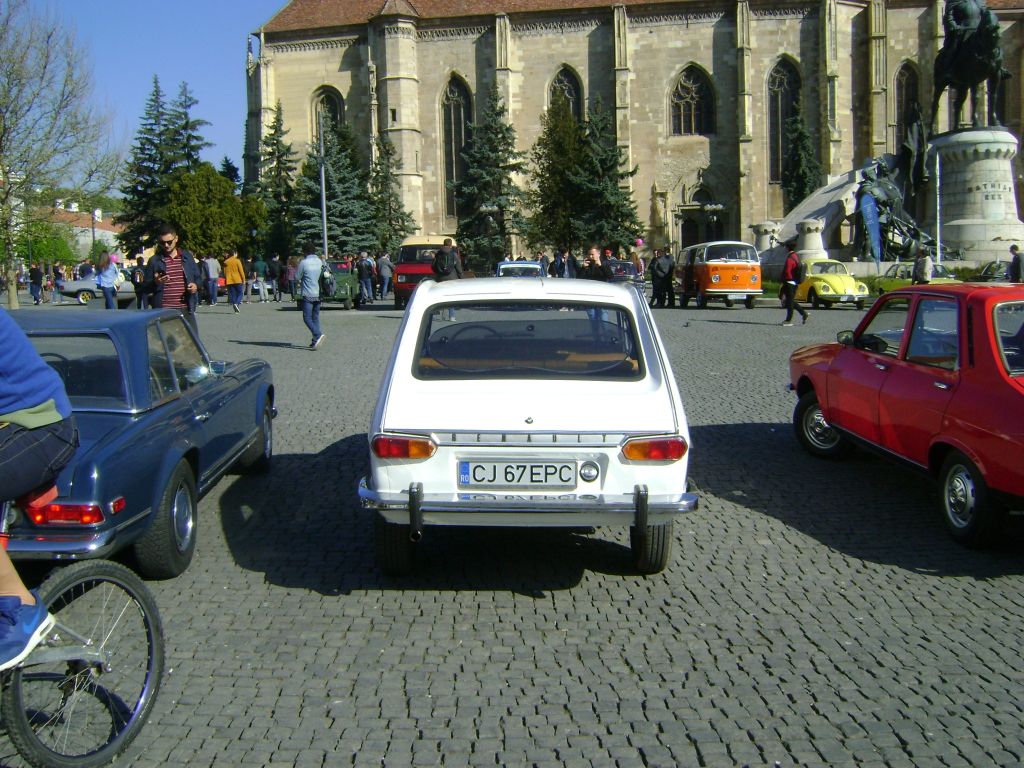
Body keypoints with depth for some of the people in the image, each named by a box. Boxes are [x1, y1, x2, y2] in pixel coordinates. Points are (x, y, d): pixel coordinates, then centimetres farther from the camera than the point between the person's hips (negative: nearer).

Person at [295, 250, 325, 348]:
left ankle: (318, 335, -23)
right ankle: (315, 341, 10)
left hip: (308, 294, -6)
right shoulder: (320, 262, 6)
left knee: (307, 318, -3)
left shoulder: (303, 263, -11)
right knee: (315, 317, 11)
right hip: (318, 294, 6)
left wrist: (298, 283, 22)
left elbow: (297, 278, -3)